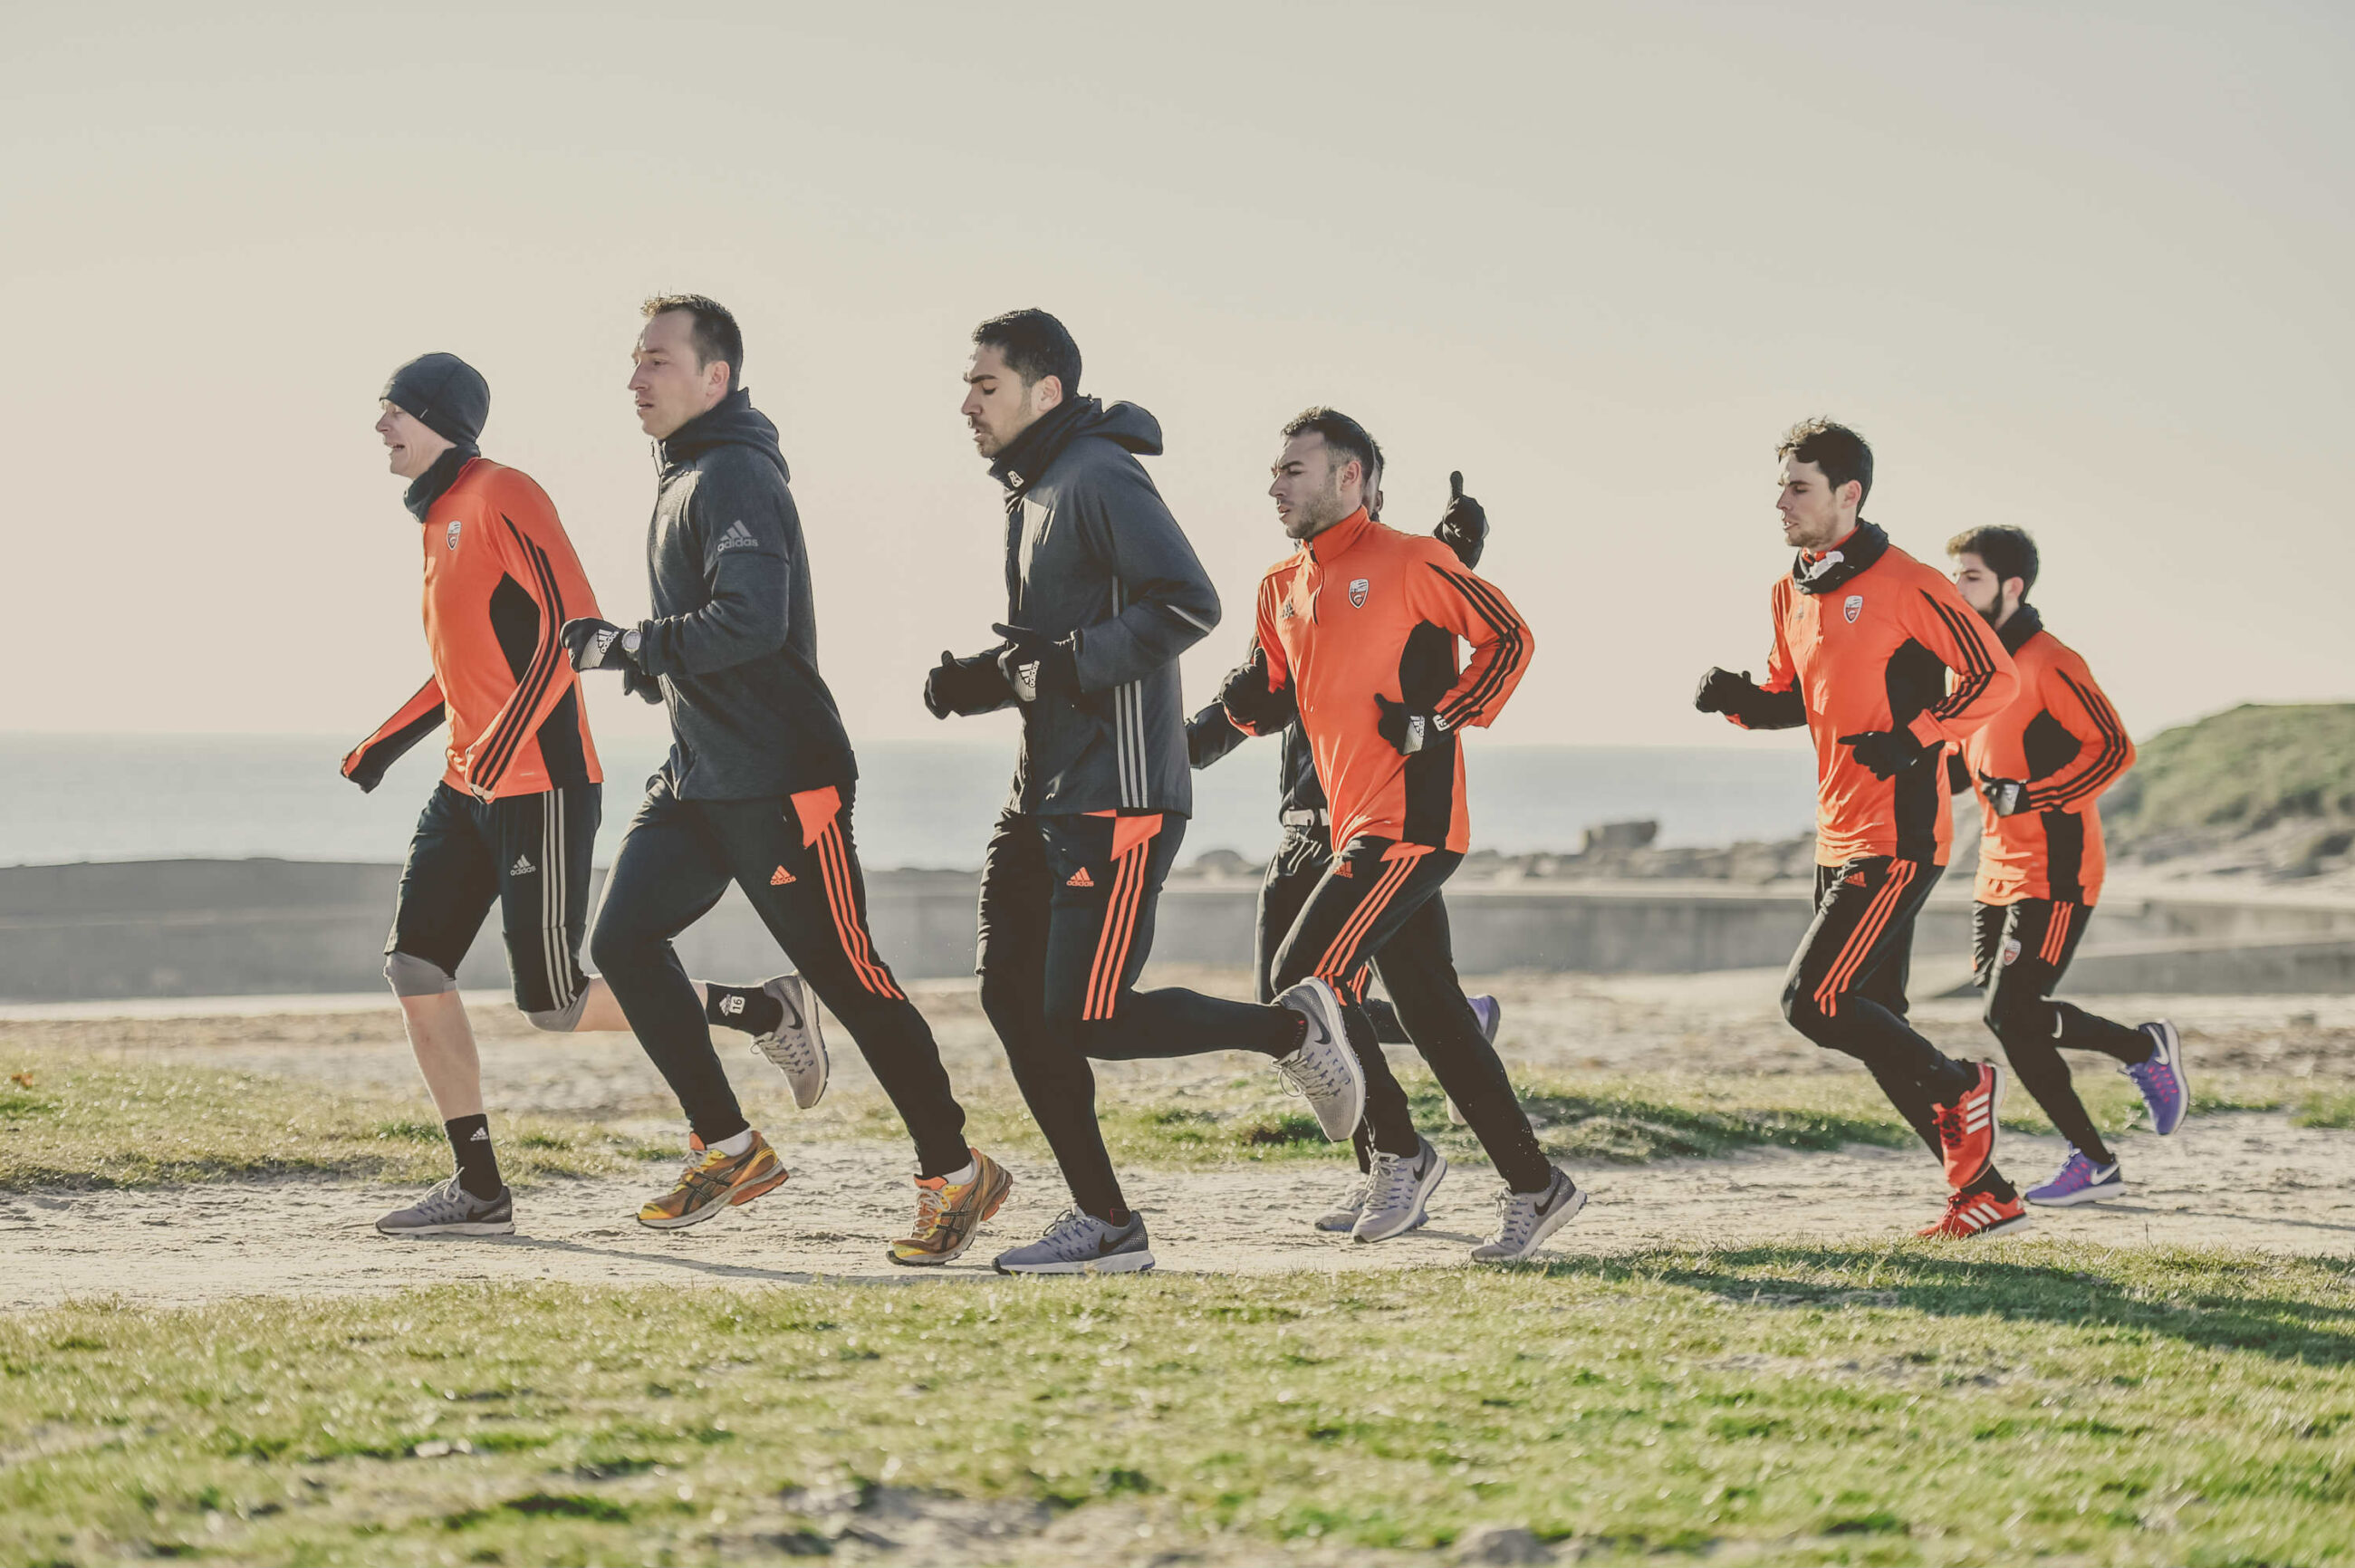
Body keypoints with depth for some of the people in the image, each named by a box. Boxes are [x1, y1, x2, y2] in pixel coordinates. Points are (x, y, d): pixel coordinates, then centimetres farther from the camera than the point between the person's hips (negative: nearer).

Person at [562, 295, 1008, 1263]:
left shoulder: (735, 477, -16)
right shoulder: (685, 478, 15)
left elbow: (747, 623, -27)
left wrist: (625, 647, -19)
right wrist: (639, 657, 10)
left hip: (780, 779, -10)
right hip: (697, 777, 10)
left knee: (850, 981, -4)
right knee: (623, 939, 0)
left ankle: (956, 1175, 8)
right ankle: (728, 1149, 9)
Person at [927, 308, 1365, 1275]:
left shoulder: (1102, 479, -14)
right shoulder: (1031, 491, 17)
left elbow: (1189, 605, -24)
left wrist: (1073, 663, -25)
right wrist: (981, 678, 9)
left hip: (1118, 798, -10)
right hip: (1045, 794, 10)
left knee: (1084, 1016, -11)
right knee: (1013, 997, 3)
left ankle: (1293, 1028, 9)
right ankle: (1105, 1223, 9)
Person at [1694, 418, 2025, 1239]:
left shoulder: (1907, 585, -11)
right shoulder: (1791, 595, 13)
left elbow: (1995, 676, -11)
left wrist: (1915, 737, -23)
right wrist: (1740, 699, 3)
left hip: (1900, 838, -9)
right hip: (1839, 840, 9)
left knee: (1813, 1001, -16)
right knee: (1874, 1025, 8)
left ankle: (1960, 1086, 5)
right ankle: (1985, 1192, 16)